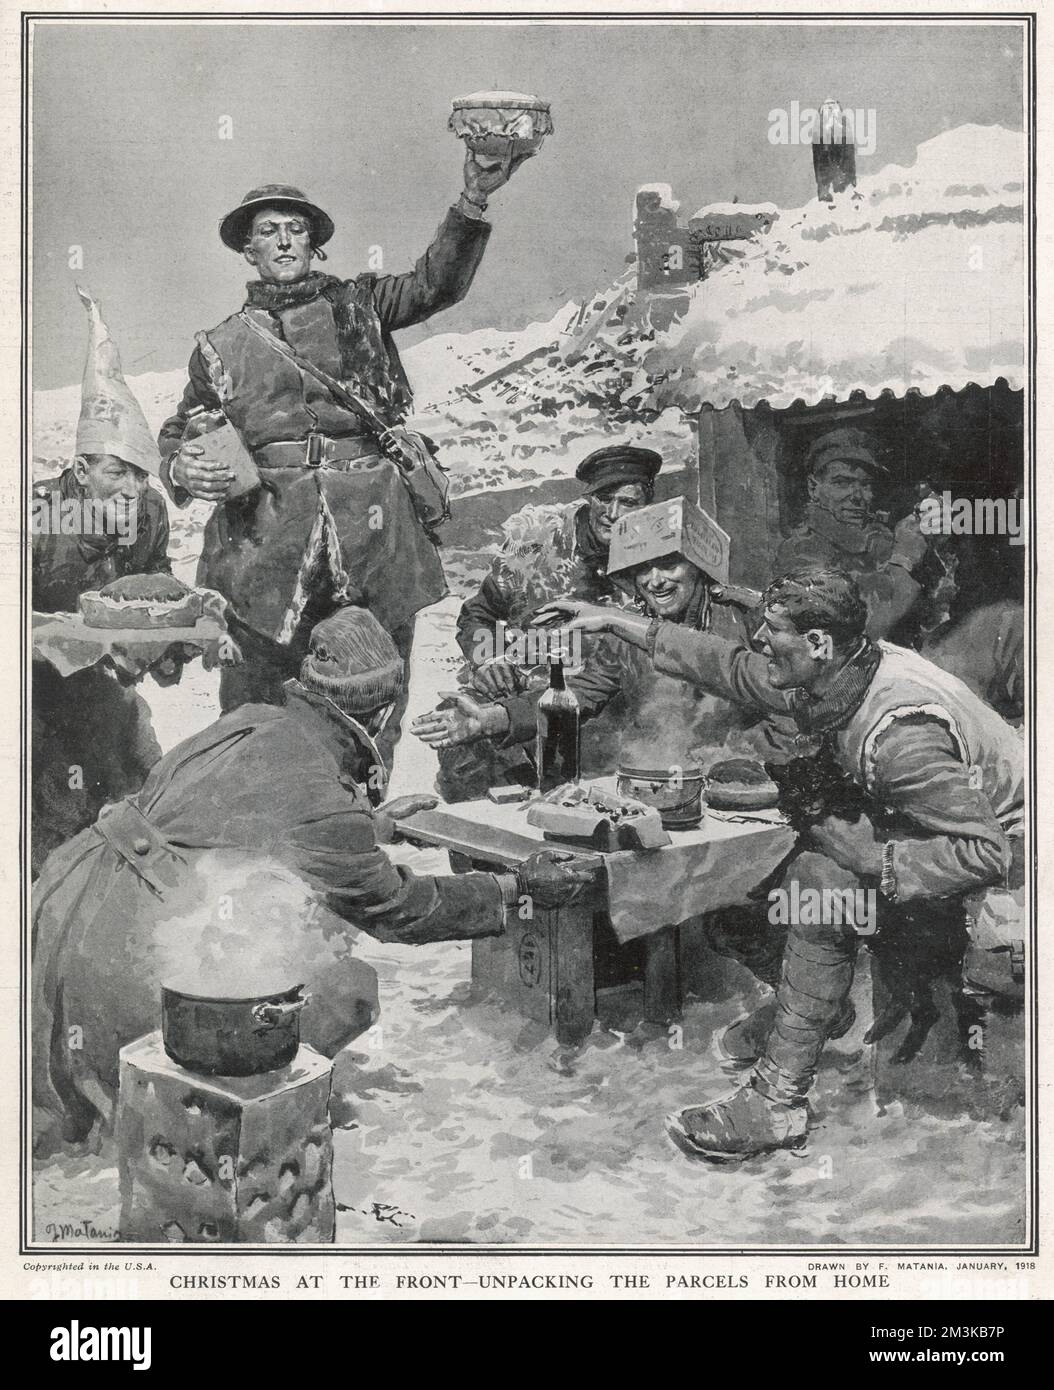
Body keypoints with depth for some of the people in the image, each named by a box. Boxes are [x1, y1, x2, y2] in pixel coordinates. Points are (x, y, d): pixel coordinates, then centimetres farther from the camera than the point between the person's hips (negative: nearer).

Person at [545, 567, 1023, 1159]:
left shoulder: (898, 729, -32)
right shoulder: (834, 677, -5)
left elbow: (984, 854, -34)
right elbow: (729, 666, 8)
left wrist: (869, 857, -28)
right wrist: (616, 621, 10)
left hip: (1001, 882, -10)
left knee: (823, 878, -21)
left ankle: (777, 1103, -16)